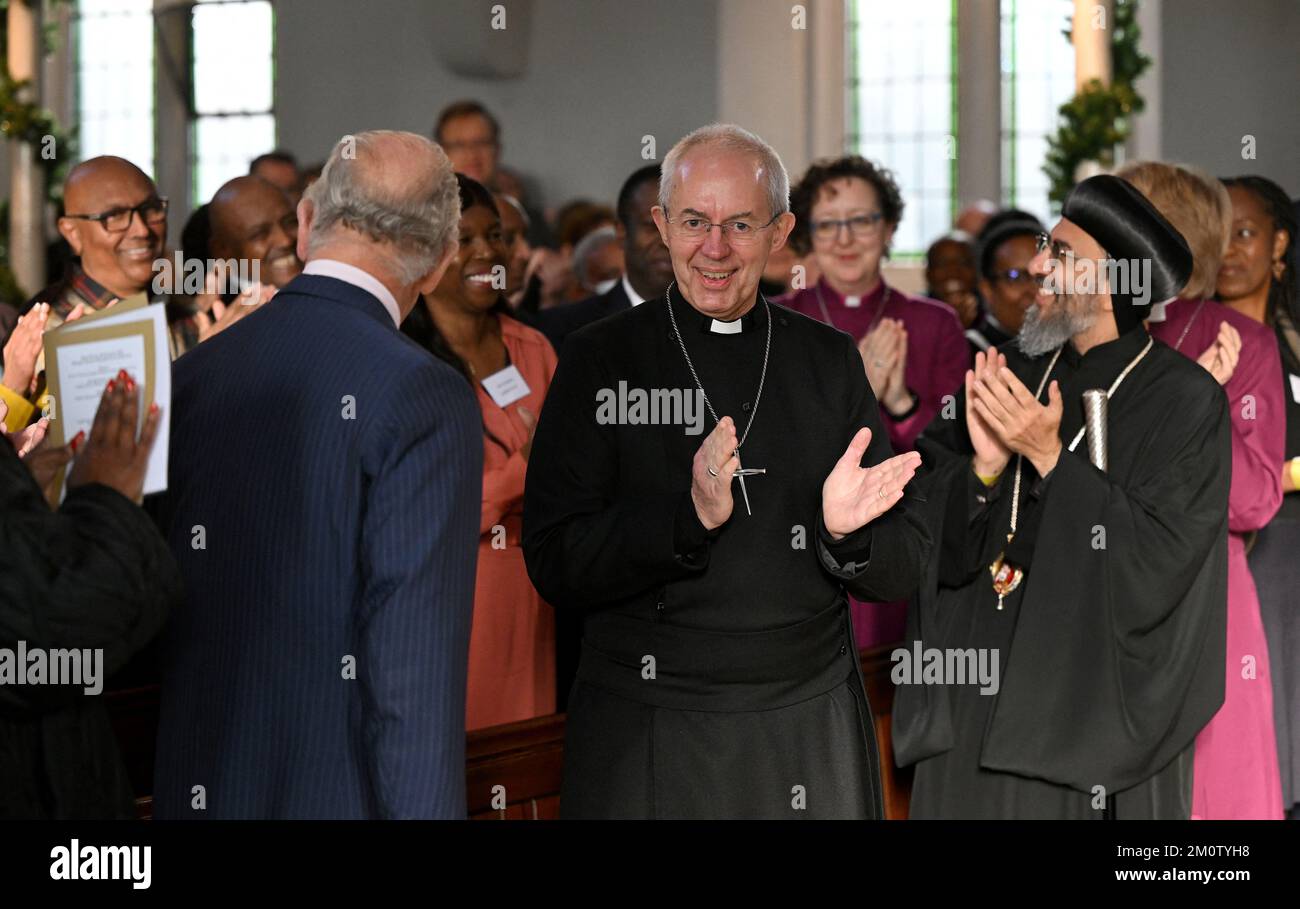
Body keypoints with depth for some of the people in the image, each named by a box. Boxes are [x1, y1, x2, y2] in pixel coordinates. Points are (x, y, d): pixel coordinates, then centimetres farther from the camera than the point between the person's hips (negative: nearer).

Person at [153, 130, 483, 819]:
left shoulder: (188, 375, 5)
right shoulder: (428, 402, -14)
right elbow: (416, 666, -18)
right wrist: (422, 808, -15)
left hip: (200, 787, 6)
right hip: (340, 792, -6)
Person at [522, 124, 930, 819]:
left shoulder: (828, 359, 6)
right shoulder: (600, 359, -2)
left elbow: (901, 572, 5)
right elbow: (553, 566, -10)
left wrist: (845, 531, -16)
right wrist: (691, 513, -23)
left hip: (810, 732, 2)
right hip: (649, 731, -2)